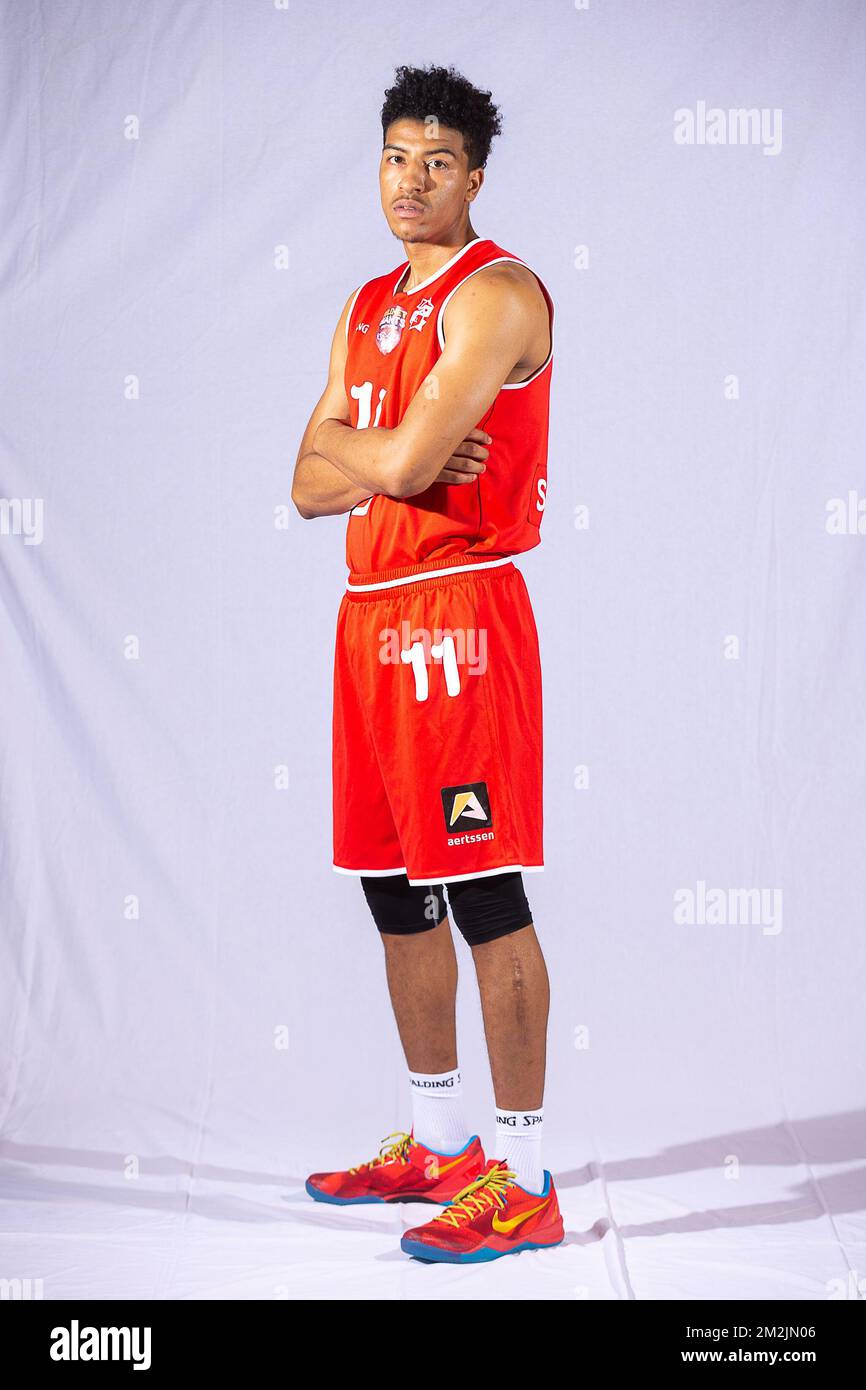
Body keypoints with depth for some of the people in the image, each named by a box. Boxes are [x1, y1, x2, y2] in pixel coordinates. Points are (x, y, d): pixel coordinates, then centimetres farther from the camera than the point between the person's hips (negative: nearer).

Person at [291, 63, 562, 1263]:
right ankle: (438, 1142, 27)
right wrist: (394, 455, -7)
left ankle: (522, 1181, 1)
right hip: (371, 615, 9)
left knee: (485, 896, -7)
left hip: (458, 613, -9)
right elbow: (313, 487, 12)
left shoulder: (496, 293, -9)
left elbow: (404, 460, -20)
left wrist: (346, 442, 1)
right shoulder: (367, 310, 18)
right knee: (397, 892, 14)